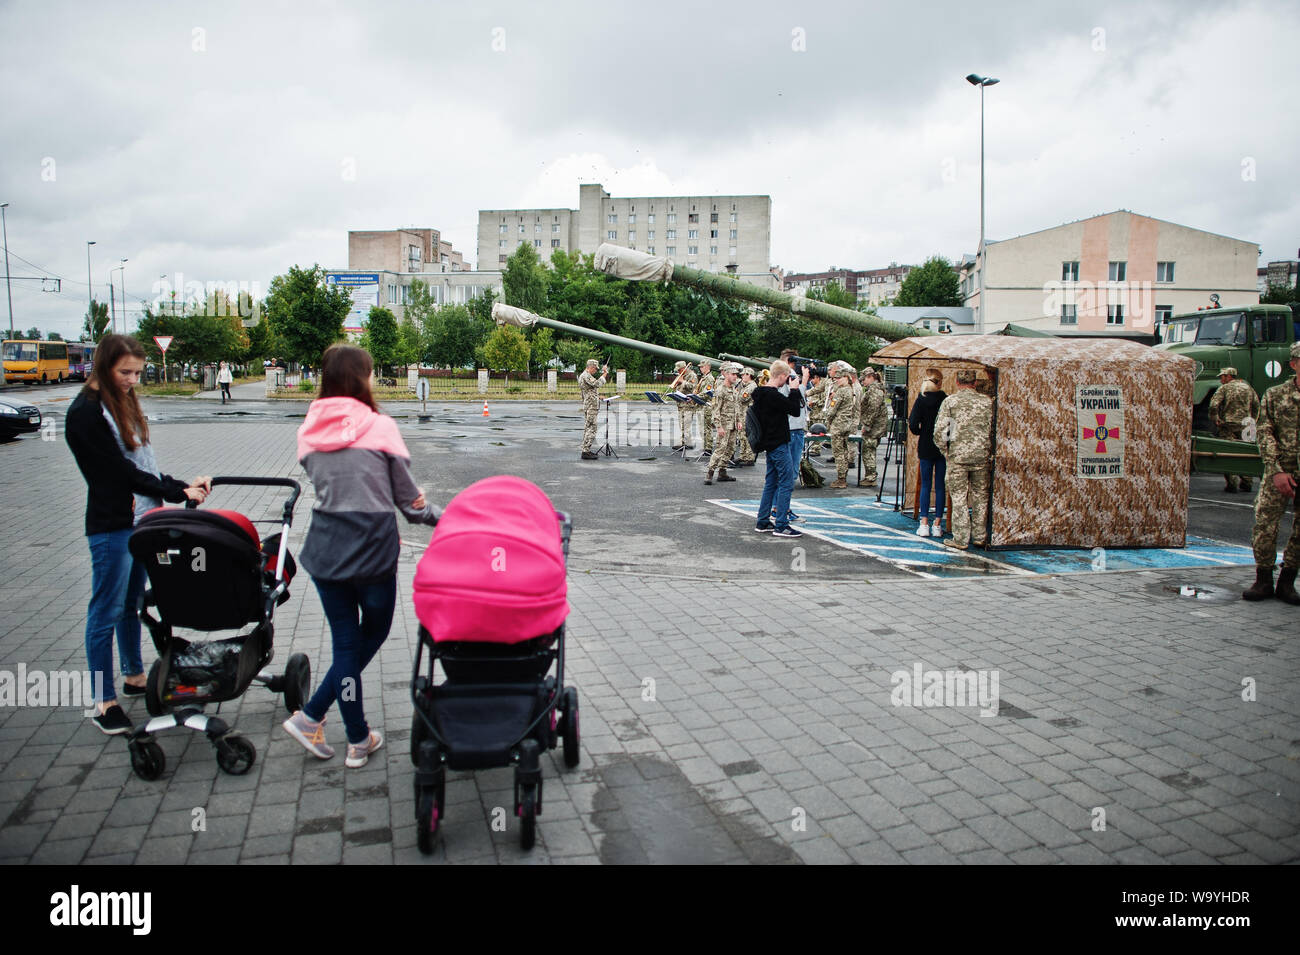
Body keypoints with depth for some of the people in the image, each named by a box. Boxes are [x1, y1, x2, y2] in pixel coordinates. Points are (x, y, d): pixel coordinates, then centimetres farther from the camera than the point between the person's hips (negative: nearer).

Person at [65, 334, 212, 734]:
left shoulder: (124, 405, 13)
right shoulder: (85, 413, -14)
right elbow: (121, 471, -18)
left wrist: (184, 484, 0)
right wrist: (178, 492, -16)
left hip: (141, 520, 9)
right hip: (111, 526, -9)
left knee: (133, 603, 19)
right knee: (107, 611, 0)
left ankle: (134, 676, 33)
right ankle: (104, 701, 8)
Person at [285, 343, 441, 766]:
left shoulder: (310, 430, 4)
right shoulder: (380, 427, -8)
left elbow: (318, 481, 7)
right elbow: (408, 497, -2)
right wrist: (440, 517, 14)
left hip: (325, 549, 4)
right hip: (373, 549, -4)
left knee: (346, 641, 13)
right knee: (373, 633, 17)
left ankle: (358, 740, 17)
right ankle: (311, 715, 16)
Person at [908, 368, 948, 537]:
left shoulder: (921, 400, -7)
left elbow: (913, 425, -12)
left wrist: (921, 433, 7)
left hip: (926, 447, -1)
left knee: (925, 485, 7)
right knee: (940, 486, 6)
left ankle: (924, 524, 4)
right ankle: (937, 525, 8)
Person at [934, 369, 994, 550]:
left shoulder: (950, 401, -3)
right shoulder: (987, 401, 4)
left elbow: (939, 430, -9)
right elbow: (993, 429, 4)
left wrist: (944, 451, 2)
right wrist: (989, 450, 16)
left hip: (958, 455, -2)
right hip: (981, 455, 2)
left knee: (959, 497, 2)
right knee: (980, 496, 12)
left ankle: (961, 539, 3)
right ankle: (980, 537, 18)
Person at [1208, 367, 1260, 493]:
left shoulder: (1224, 388, -3)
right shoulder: (1247, 387, 13)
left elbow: (1214, 404, -16)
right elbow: (1256, 404, 15)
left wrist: (1214, 420, -6)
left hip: (1229, 425, -5)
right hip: (1245, 425, 5)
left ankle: (1231, 484, -6)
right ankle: (1246, 482, 18)